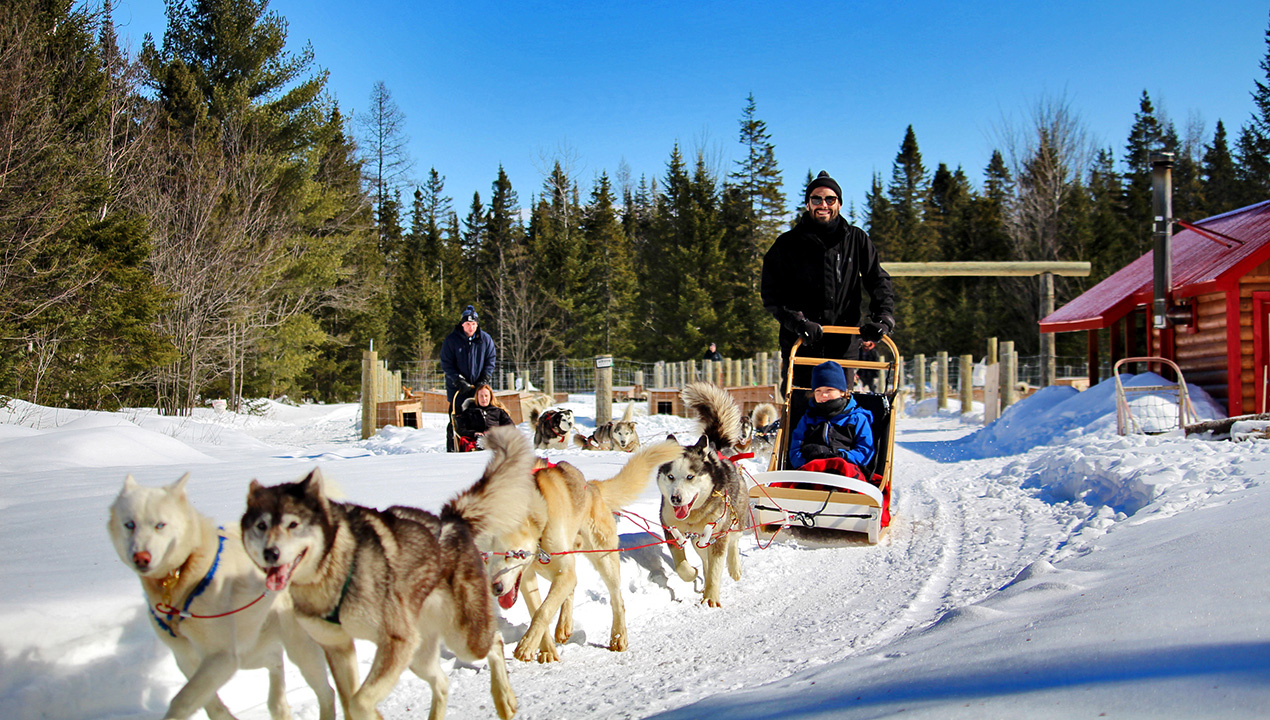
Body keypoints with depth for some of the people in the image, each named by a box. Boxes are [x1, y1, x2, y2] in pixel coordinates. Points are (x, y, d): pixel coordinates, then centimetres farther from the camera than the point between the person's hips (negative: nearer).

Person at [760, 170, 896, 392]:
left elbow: (879, 282, 8)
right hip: (799, 345, -1)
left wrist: (883, 319, -11)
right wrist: (798, 322, -17)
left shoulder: (857, 241, 10)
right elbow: (771, 293, -1)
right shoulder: (787, 244, 6)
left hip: (843, 347, 1)